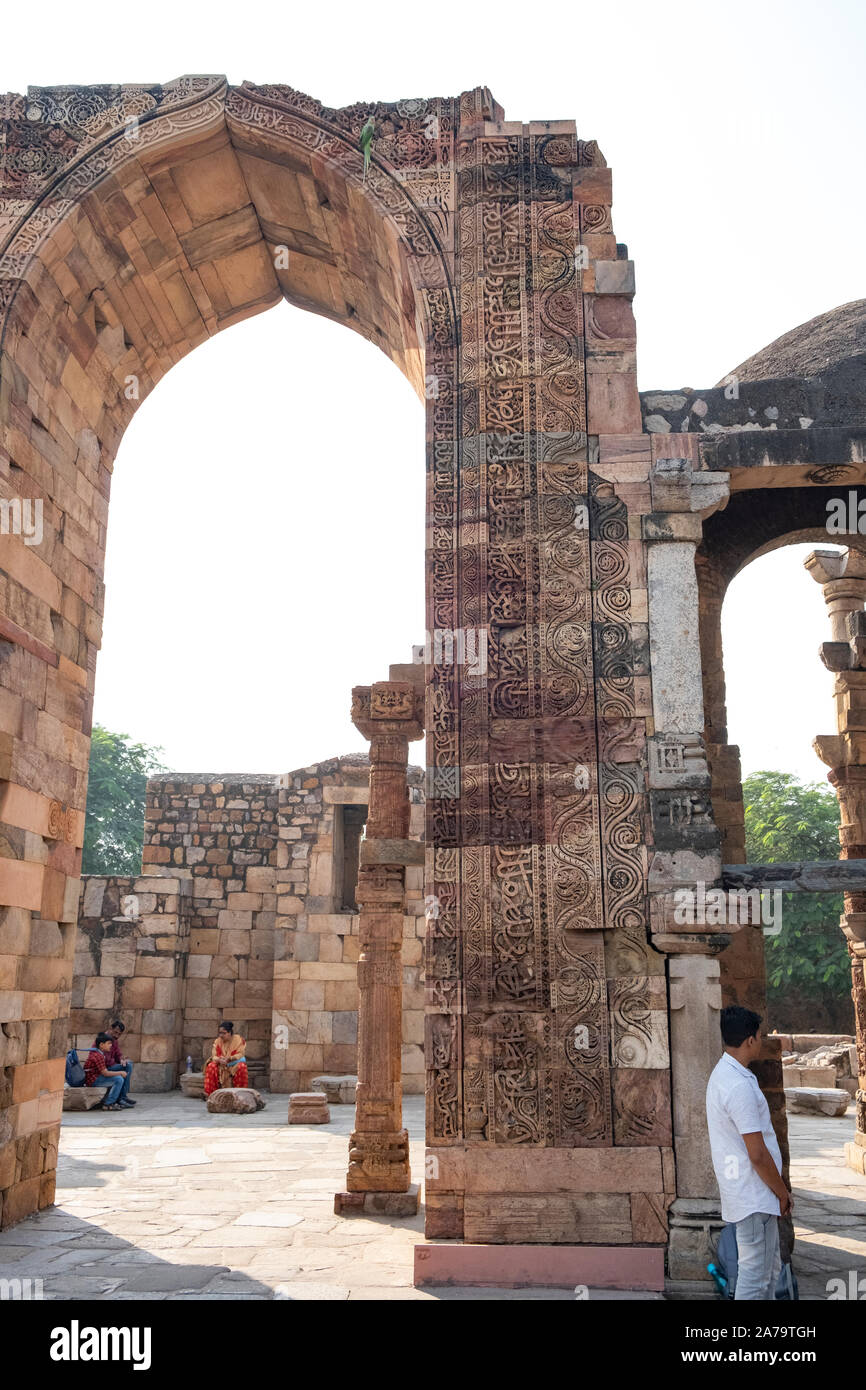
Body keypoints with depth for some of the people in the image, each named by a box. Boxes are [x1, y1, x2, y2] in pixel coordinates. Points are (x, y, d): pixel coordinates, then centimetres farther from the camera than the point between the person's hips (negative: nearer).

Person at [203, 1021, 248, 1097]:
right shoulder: (218, 1041, 0)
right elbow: (214, 1056, -7)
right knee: (211, 1066, -27)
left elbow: (240, 1054, -15)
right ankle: (209, 1093, -27)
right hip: (221, 1065, 2)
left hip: (235, 1063, -2)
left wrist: (229, 1058, -32)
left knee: (241, 1067, -36)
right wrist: (219, 1060, -31)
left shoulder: (238, 1039, -9)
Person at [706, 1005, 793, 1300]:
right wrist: (782, 1193, -9)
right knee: (754, 1275, 0)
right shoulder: (740, 1086, -25)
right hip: (754, 1196, -10)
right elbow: (758, 1154, -23)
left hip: (747, 1193, 10)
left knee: (770, 1267, 20)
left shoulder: (722, 1073, 8)